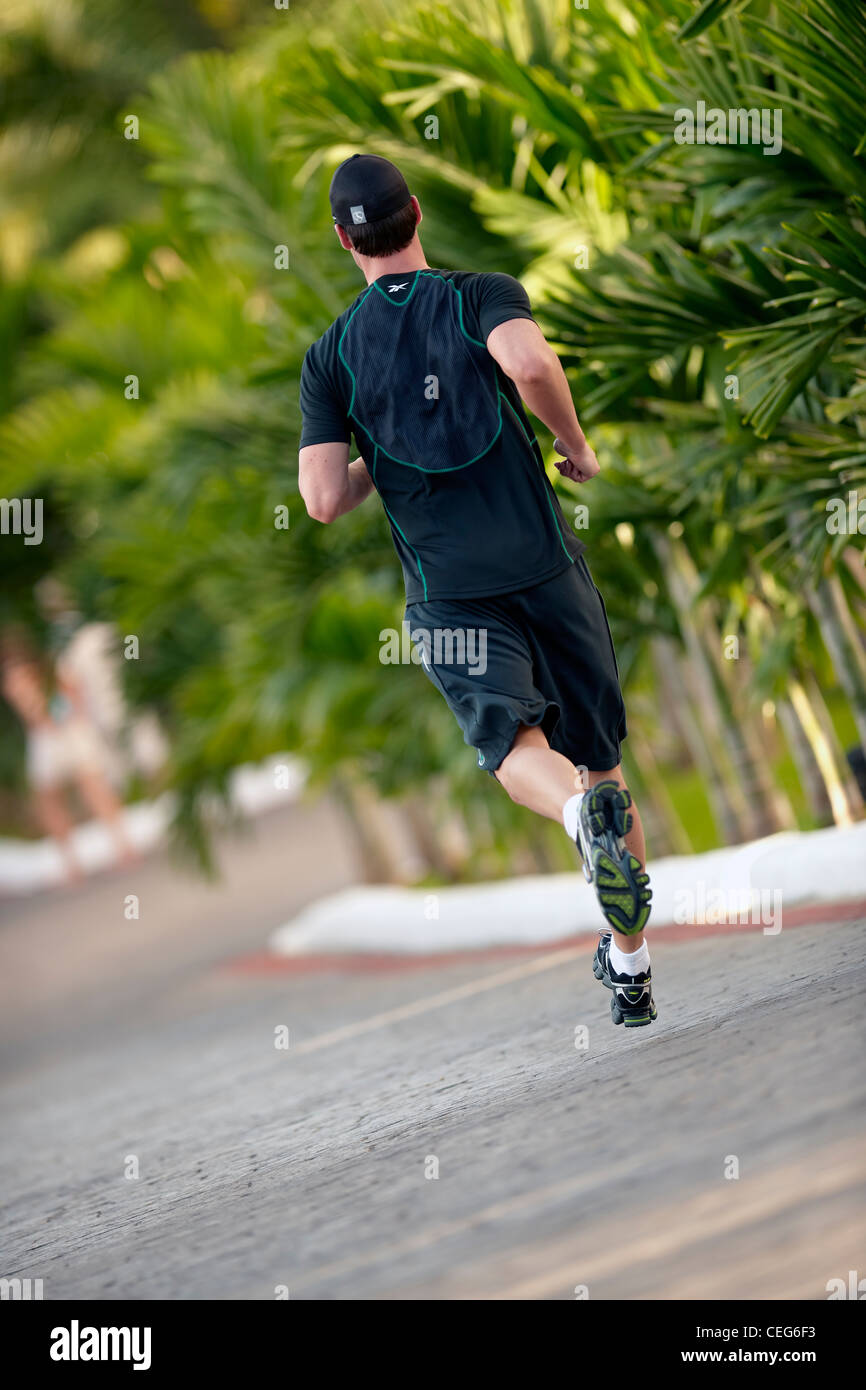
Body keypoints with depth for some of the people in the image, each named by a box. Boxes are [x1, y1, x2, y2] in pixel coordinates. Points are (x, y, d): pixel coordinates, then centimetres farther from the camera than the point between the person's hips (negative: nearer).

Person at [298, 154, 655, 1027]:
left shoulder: (330, 356, 4)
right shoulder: (484, 296, 0)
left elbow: (324, 501, -5)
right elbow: (528, 362, -24)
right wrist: (577, 445, -6)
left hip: (449, 591, 0)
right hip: (548, 567, 1)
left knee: (512, 742, -12)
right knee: (598, 753, 13)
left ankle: (584, 815, -49)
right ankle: (629, 965, 17)